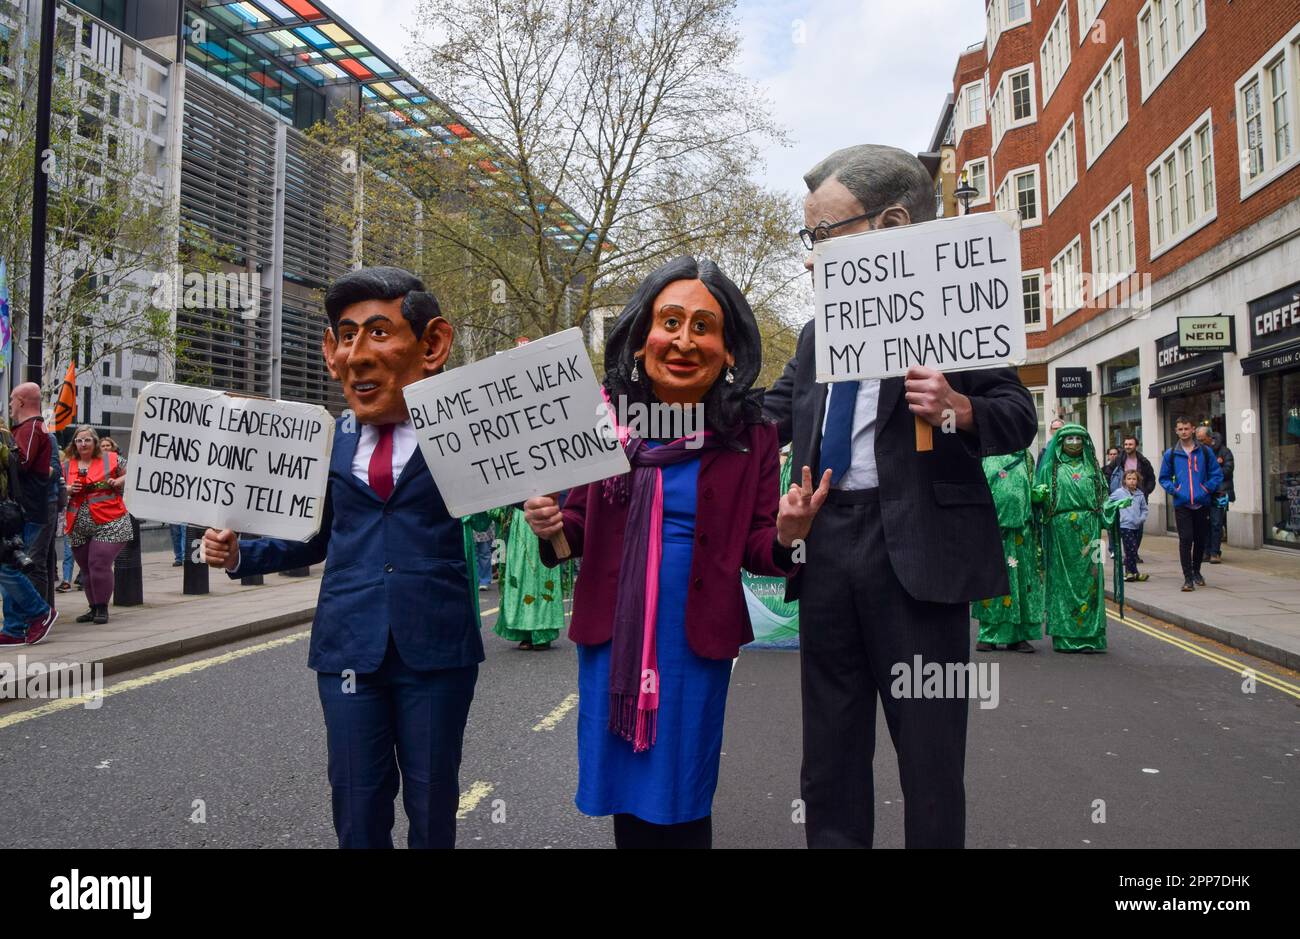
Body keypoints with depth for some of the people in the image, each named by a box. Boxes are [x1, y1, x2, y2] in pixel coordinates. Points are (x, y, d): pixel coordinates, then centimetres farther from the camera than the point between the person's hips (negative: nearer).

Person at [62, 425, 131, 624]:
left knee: (99, 565, -12)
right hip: (79, 528, 5)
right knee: (86, 569, 12)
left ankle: (102, 608, 1)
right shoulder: (68, 465, 11)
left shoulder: (110, 459, 0)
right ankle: (94, 607, 26)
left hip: (108, 524, -5)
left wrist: (119, 481, -12)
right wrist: (68, 489, -5)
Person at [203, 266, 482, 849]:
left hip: (436, 647, -3)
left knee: (432, 807, 11)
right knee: (356, 811, 11)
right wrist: (241, 554, 5)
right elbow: (318, 537, 17)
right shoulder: (333, 439, 8)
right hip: (348, 647, 3)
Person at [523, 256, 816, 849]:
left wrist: (784, 536, -22)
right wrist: (552, 527, -16)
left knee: (680, 809, 12)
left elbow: (755, 552, -1)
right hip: (610, 636, 2)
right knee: (625, 798, 16)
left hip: (695, 642, -1)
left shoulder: (750, 437, -5)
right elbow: (581, 528, 5)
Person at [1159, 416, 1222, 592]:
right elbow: (1164, 478, 11)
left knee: (1201, 539, 11)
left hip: (1202, 503, 2)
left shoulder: (1205, 451, 5)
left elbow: (1217, 474, 7)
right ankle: (1188, 578, -6)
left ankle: (1196, 572, 30)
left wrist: (1207, 488, -7)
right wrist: (1173, 489, -5)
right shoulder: (1170, 454, 5)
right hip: (1181, 504, -1)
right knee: (1185, 540, -9)